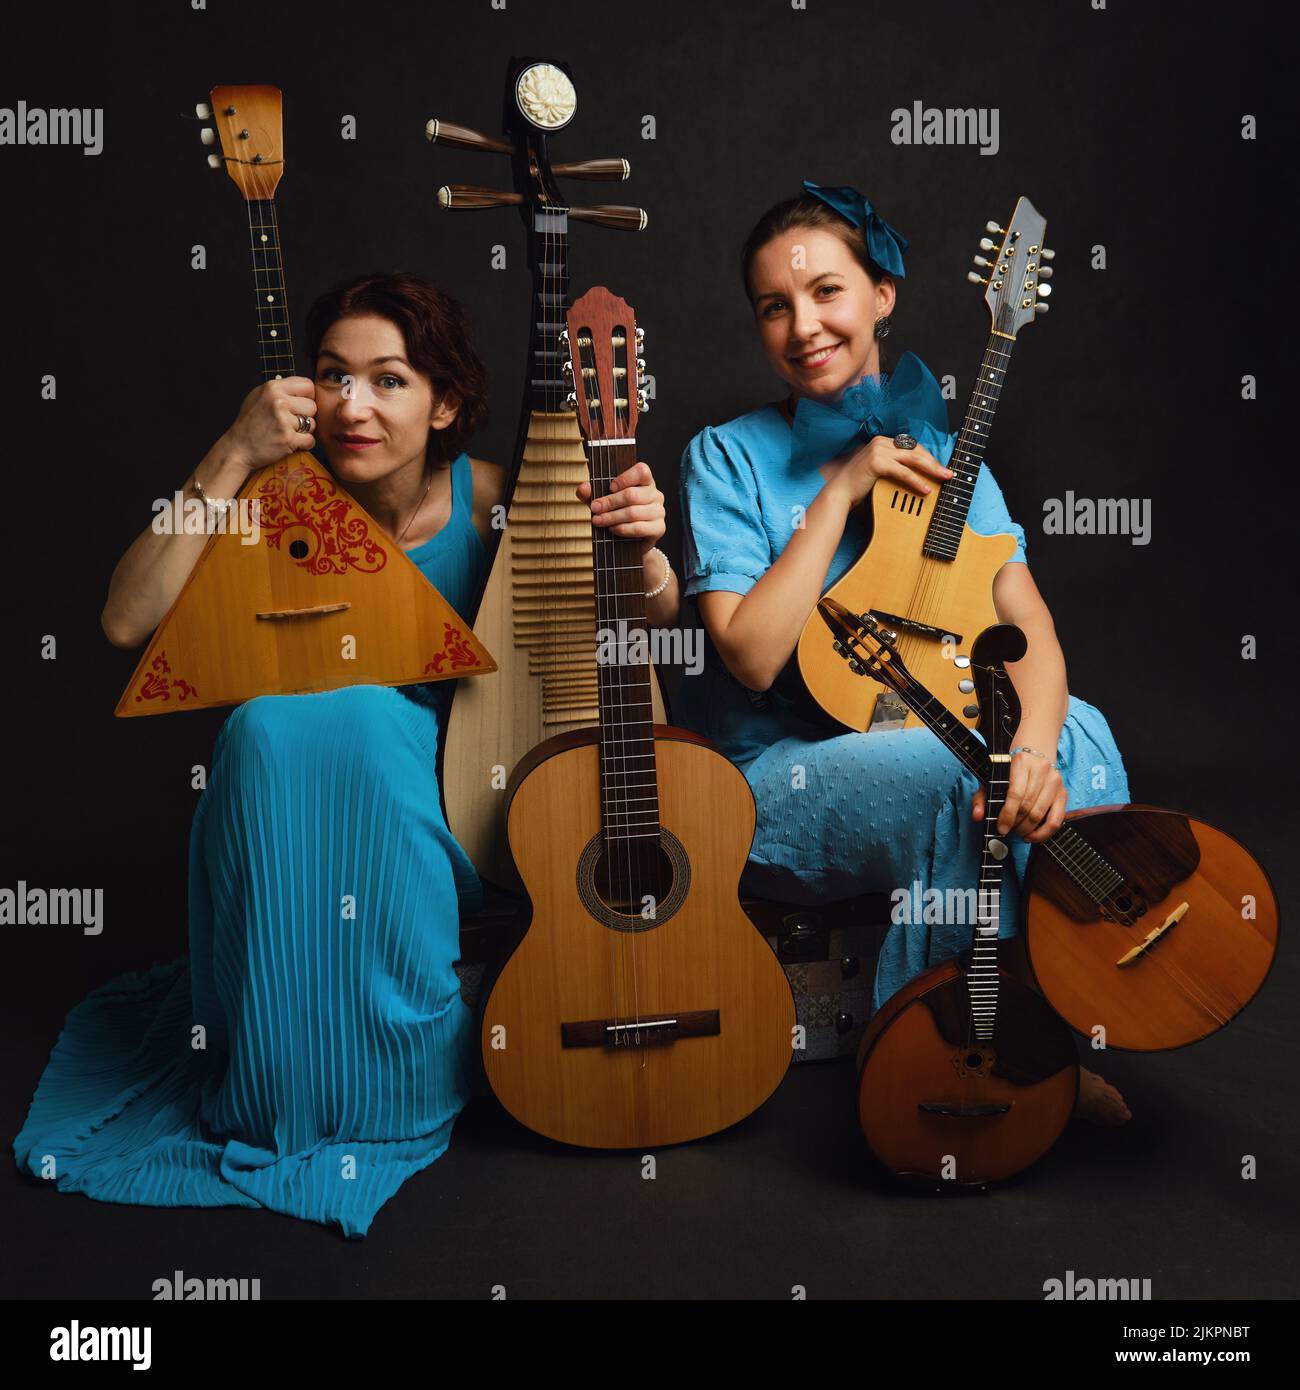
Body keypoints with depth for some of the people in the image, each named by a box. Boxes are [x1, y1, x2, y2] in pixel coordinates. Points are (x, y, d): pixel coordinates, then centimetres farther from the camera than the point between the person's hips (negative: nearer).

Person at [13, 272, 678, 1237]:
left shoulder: (486, 500, -9)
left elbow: (655, 627, -5)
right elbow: (128, 623, -16)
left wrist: (643, 549, -28)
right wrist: (232, 460, -21)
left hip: (438, 802, -1)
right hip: (287, 797, 1)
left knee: (355, 715, -32)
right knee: (274, 718, -31)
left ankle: (398, 1081, -10)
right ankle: (280, 1086, -11)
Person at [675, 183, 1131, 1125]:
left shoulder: (942, 455, 8)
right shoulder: (729, 459, -4)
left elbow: (1032, 633, -6)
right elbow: (751, 657, -18)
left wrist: (1034, 746, -27)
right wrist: (841, 491, -16)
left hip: (923, 740, 5)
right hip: (767, 784, -4)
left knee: (1081, 731, -22)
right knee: (958, 770, -32)